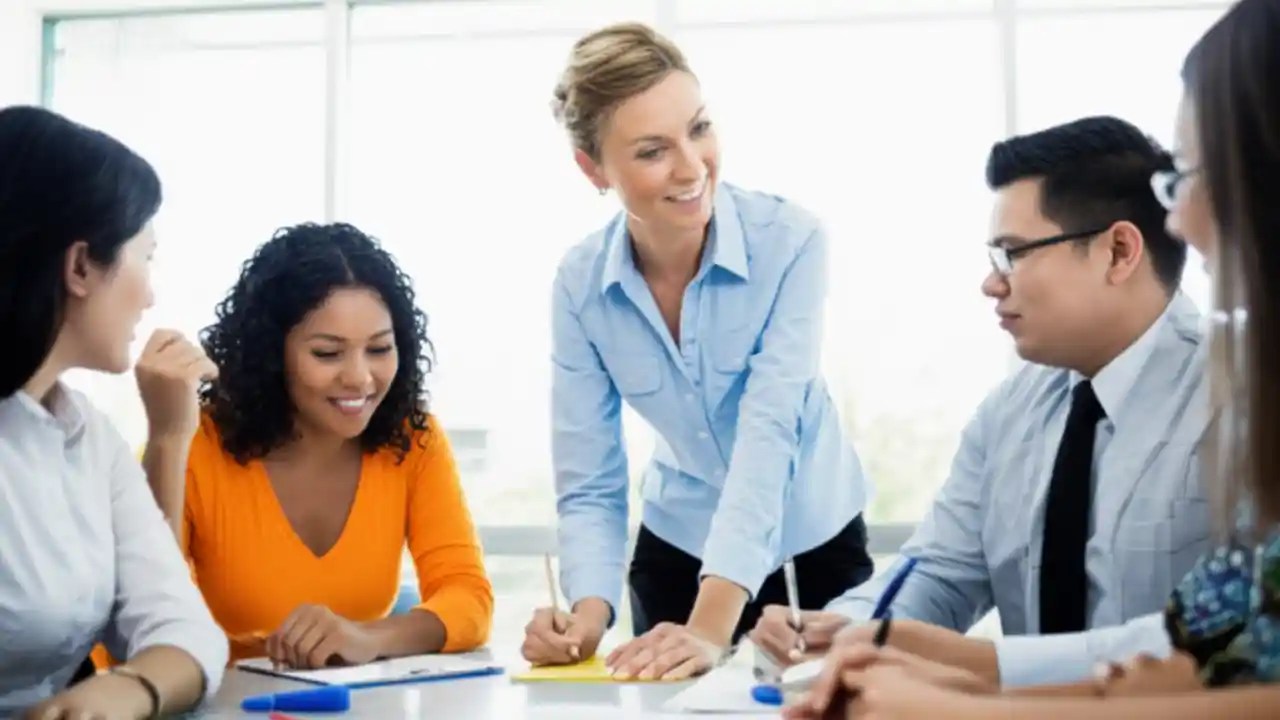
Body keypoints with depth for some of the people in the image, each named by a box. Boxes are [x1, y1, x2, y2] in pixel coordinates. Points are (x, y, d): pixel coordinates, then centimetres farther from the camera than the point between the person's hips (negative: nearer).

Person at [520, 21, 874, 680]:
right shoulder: (580, 284, -15)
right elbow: (588, 487, -14)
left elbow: (768, 435, -33)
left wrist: (712, 628, -43)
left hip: (815, 546, -1)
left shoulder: (790, 241, -24)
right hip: (677, 552, 2)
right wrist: (589, 614, -33)